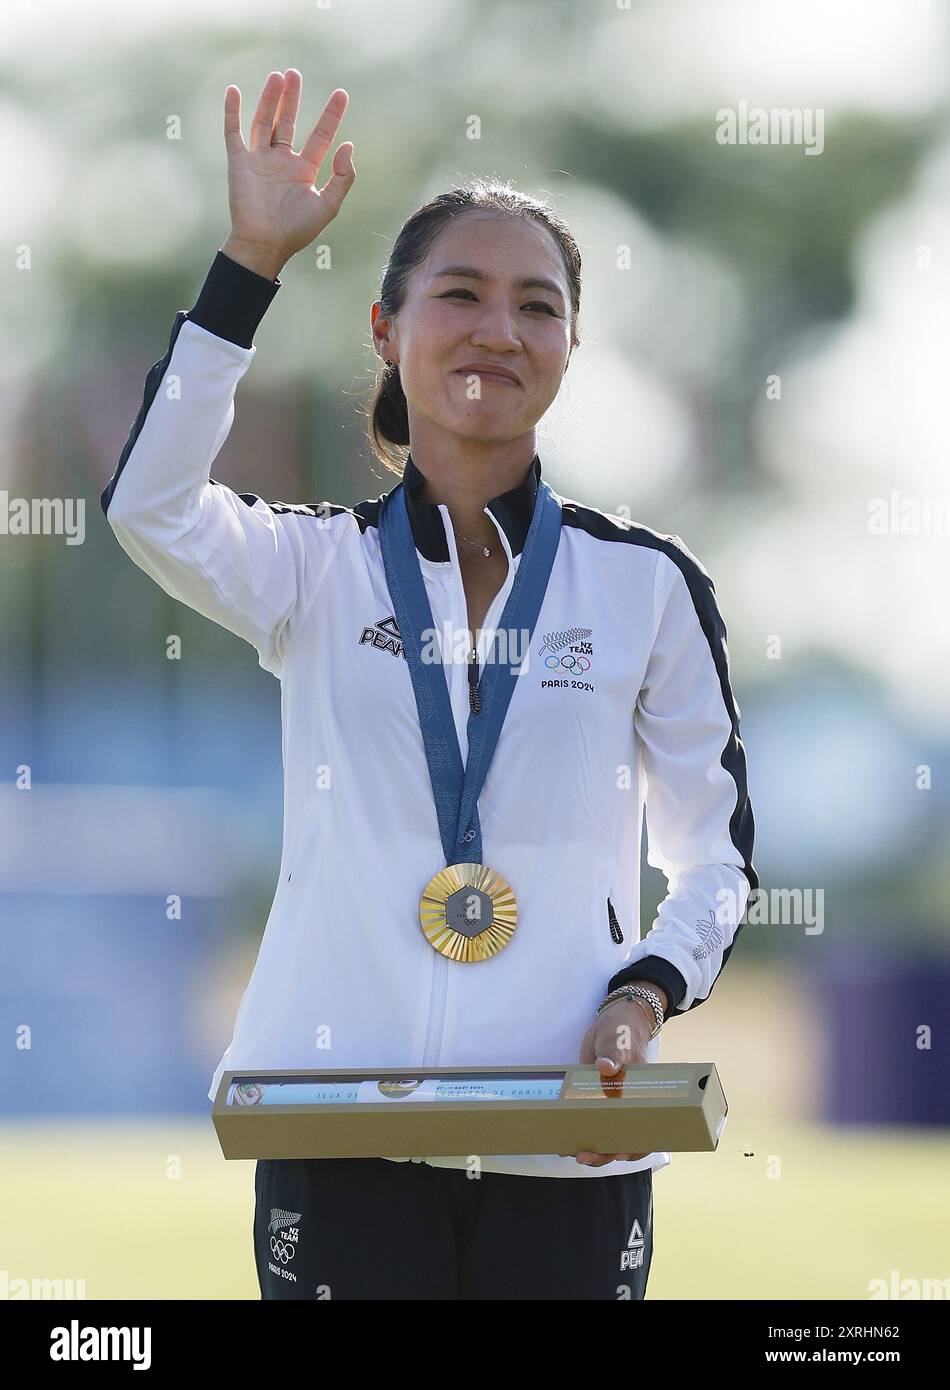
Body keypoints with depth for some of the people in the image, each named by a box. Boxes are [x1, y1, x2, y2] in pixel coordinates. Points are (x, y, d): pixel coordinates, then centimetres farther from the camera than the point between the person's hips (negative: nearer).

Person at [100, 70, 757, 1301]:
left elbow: (717, 854, 11)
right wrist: (252, 260, -19)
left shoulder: (646, 585, 6)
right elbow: (148, 508, -17)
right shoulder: (317, 569, 5)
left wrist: (649, 991, -9)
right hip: (342, 1134, 0)